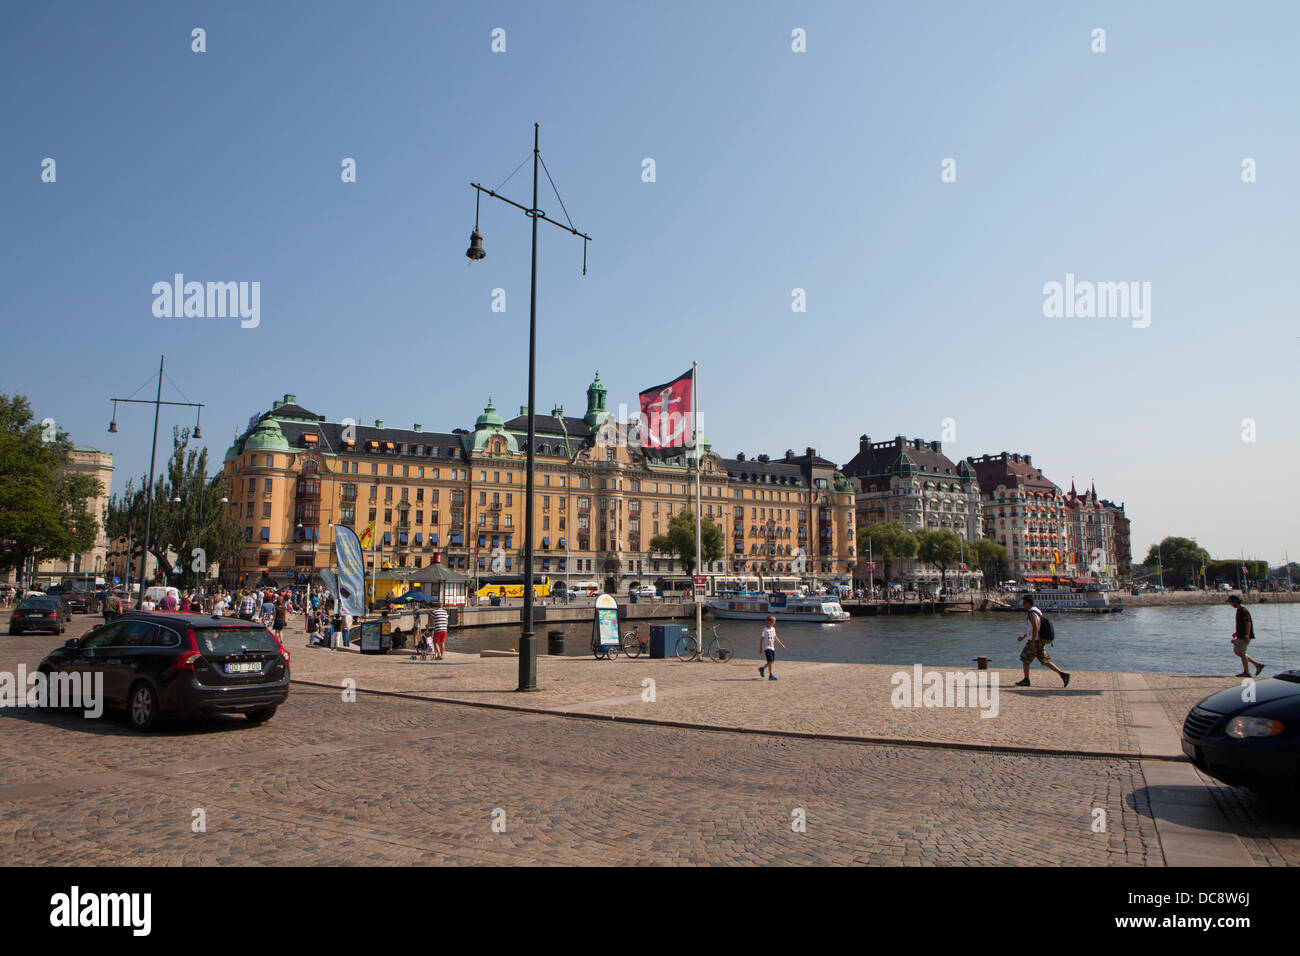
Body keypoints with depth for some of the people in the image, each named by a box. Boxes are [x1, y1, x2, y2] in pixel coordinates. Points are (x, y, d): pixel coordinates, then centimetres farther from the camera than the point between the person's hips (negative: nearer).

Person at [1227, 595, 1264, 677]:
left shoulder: (1243, 610, -17)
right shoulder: (1239, 609, 14)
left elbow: (1248, 623, -23)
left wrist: (1246, 636, -27)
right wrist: (1236, 632, 22)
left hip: (1244, 636, -10)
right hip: (1240, 635, 10)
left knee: (1241, 653, -3)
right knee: (1236, 651, 12)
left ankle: (1246, 672, 5)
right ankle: (1257, 665, 16)